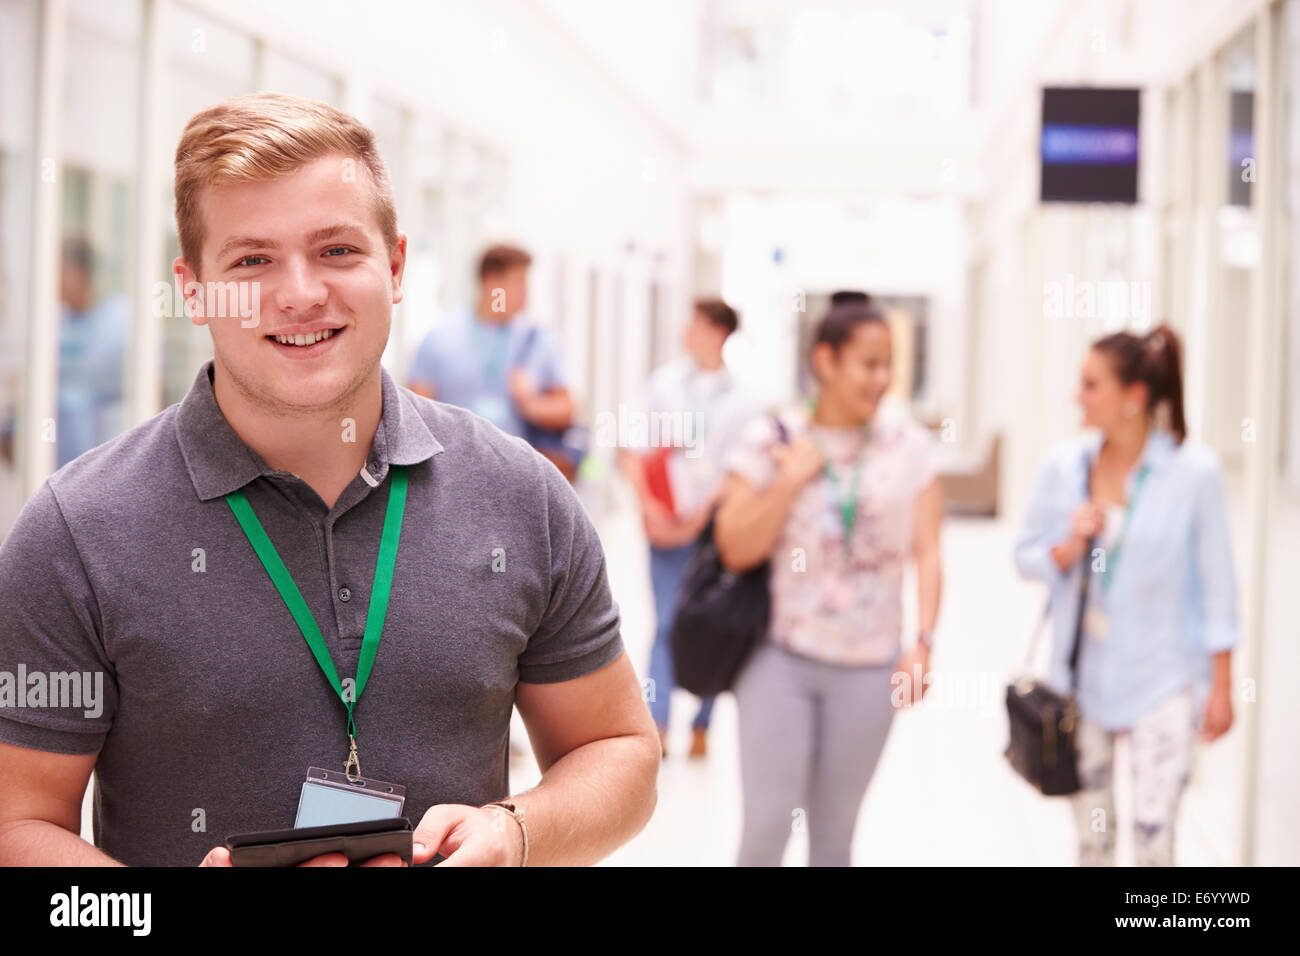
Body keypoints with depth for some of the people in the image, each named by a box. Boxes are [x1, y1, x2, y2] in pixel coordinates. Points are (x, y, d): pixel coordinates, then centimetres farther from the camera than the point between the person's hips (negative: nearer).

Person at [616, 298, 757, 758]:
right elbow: (631, 452, 4)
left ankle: (701, 725, 15)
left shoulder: (741, 397, 0)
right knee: (667, 623, -4)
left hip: (715, 524, 0)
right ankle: (657, 728, -5)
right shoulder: (665, 382, 3)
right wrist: (649, 506, -7)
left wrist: (701, 515, -11)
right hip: (667, 525, 0)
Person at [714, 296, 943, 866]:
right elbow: (736, 551, -4)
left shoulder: (907, 443, 2)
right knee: (767, 824, -7)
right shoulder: (769, 439, -2)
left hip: (867, 669, 1)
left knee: (834, 832, 9)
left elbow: (926, 551, 0)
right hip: (780, 657, -1)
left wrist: (922, 643, -9)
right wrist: (790, 481, -13)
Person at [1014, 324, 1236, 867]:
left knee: (1153, 832, -10)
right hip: (1082, 675, 4)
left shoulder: (1193, 470, -11)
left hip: (1160, 679, -3)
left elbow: (1217, 581, -5)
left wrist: (1221, 686, -4)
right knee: (1092, 834, 14)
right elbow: (1025, 554, 6)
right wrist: (1068, 550, -16)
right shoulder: (1063, 465, -3)